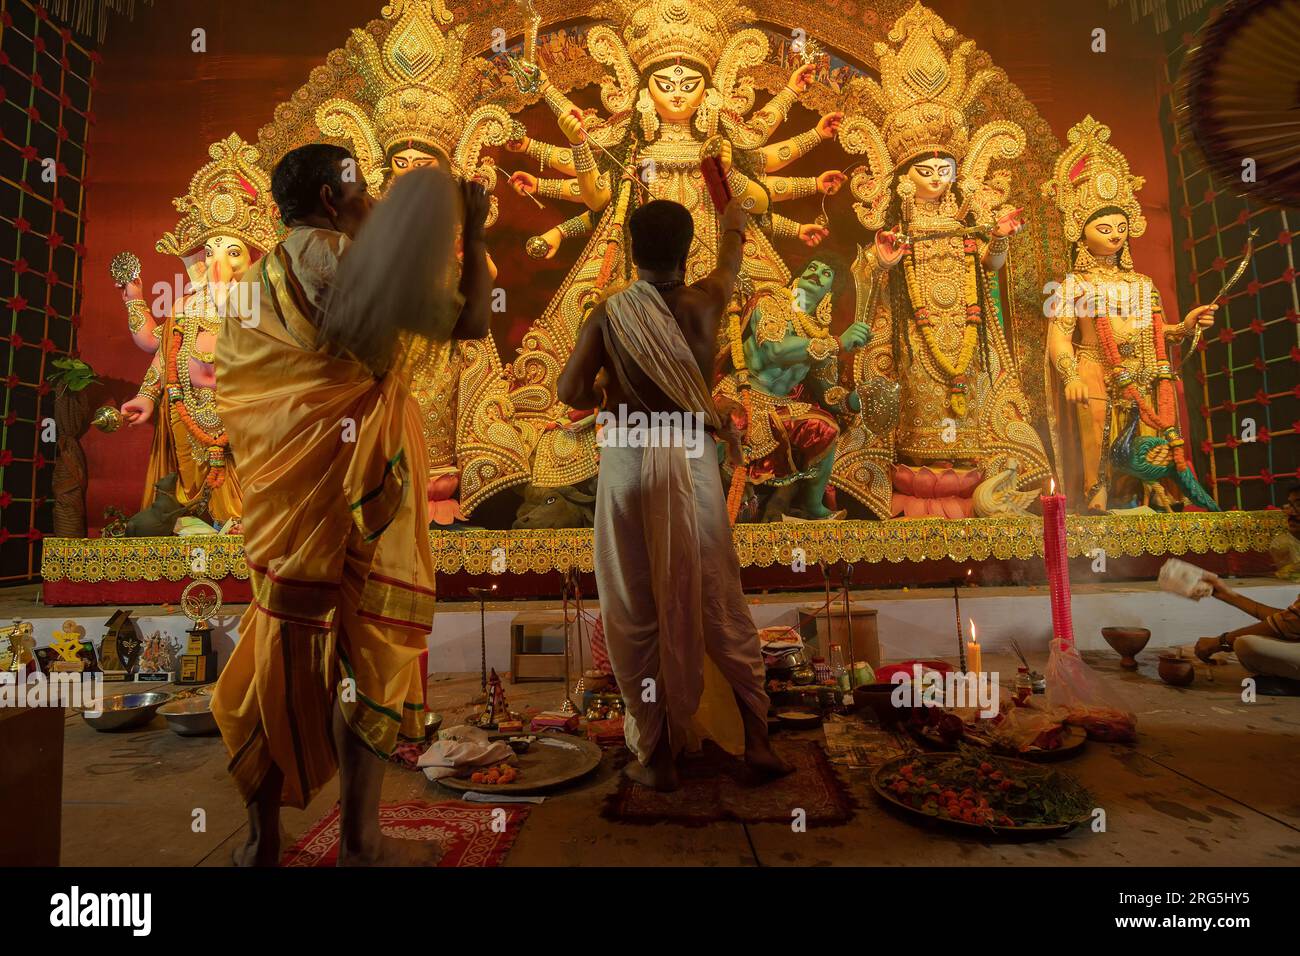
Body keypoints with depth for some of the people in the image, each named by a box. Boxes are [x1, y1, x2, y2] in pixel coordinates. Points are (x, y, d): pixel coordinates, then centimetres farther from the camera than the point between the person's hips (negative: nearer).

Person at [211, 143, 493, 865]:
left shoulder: (263, 275, 13)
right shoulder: (346, 258, -9)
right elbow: (470, 322, -11)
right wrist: (473, 232, 1)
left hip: (282, 490, 7)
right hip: (354, 470, -7)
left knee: (284, 639, 13)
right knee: (367, 641, 2)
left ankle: (261, 838, 26)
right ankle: (360, 841, 13)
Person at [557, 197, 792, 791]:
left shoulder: (608, 316, -3)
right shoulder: (703, 304, 2)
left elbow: (570, 393, -9)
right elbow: (729, 265, 24)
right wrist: (734, 224, 44)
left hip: (627, 461, -1)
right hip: (691, 460, 1)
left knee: (634, 614, 9)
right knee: (719, 603, 11)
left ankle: (655, 754, 18)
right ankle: (757, 737, 16)